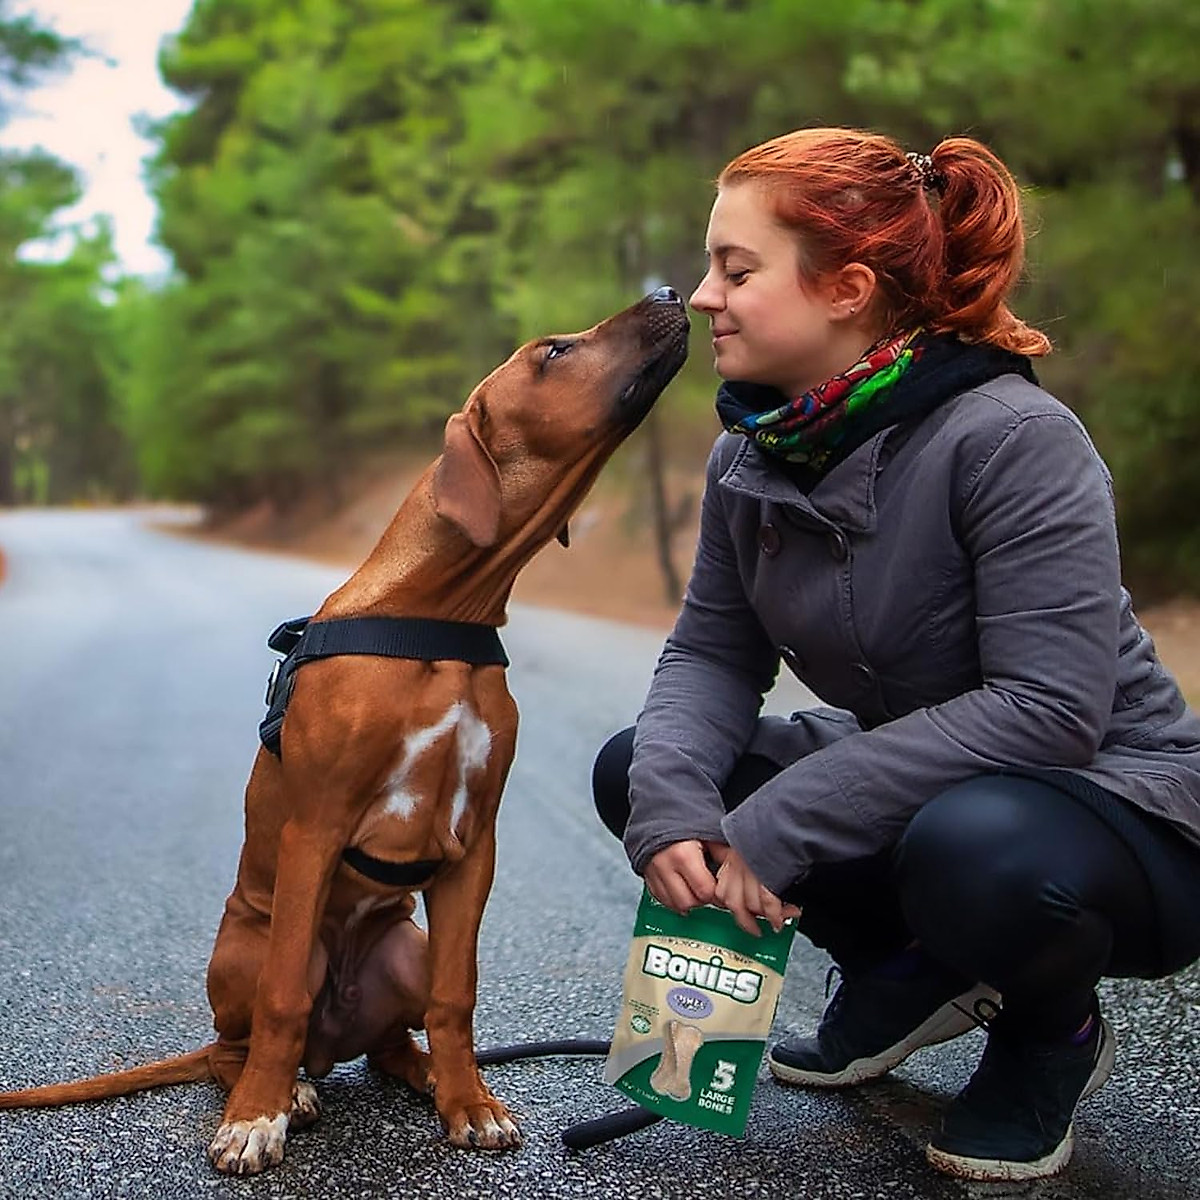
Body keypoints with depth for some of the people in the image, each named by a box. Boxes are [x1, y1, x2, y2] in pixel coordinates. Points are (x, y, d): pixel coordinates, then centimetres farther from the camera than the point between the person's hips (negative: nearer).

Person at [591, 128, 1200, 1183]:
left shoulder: (1013, 439, -26)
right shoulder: (754, 453, -4)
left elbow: (1049, 709, -31)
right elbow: (711, 654, -2)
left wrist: (780, 825, -31)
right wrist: (669, 799, -24)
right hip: (912, 785, 7)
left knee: (973, 848, -40)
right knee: (634, 769, -5)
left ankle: (1054, 1034, -2)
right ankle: (903, 973, 11)